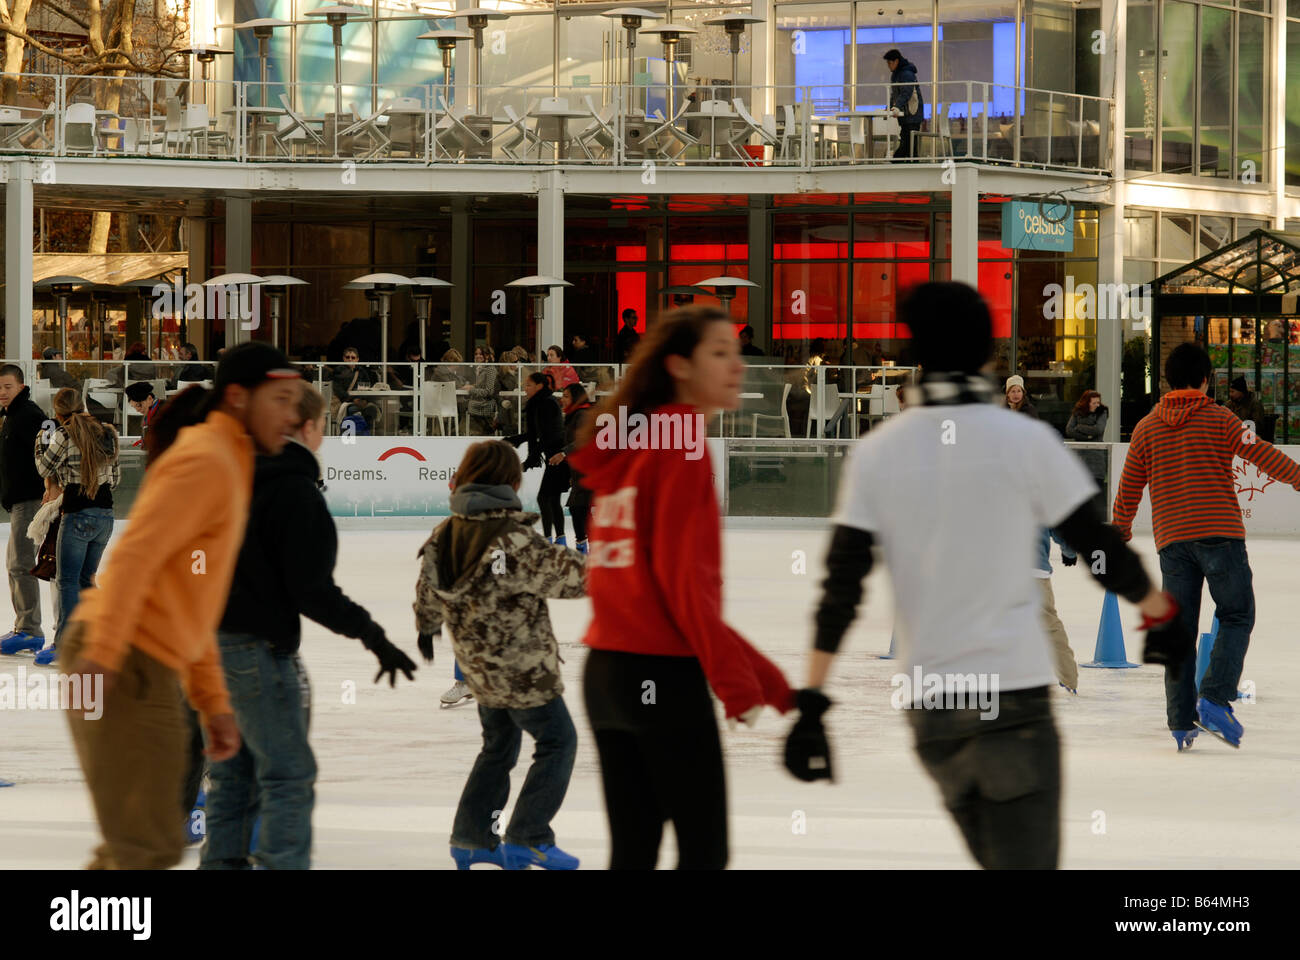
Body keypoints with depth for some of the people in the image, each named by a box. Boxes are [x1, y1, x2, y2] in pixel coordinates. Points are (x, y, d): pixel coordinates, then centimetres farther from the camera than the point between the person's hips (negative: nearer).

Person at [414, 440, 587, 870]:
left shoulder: (444, 534, -1)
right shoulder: (513, 539, -24)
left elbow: (428, 590, 13)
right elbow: (565, 573, -23)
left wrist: (426, 627, 32)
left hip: (478, 664, 8)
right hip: (522, 665, -8)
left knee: (498, 746, 23)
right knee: (557, 741, 6)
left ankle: (471, 837, 25)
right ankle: (527, 839, 4)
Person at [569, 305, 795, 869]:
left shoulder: (622, 449, 15)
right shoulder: (681, 446, -11)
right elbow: (681, 577, -16)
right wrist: (735, 677, -11)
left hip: (606, 670, 8)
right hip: (664, 674, -8)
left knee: (633, 850, 11)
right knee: (704, 849, -2)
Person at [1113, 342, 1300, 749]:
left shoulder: (1147, 427, 8)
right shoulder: (1219, 420, -1)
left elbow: (1129, 487, 12)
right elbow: (1265, 456, -1)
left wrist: (1121, 529, 28)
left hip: (1171, 540, 3)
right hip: (1220, 532, -3)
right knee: (1236, 617, 5)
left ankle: (1181, 721, 6)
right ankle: (1215, 699, -13)